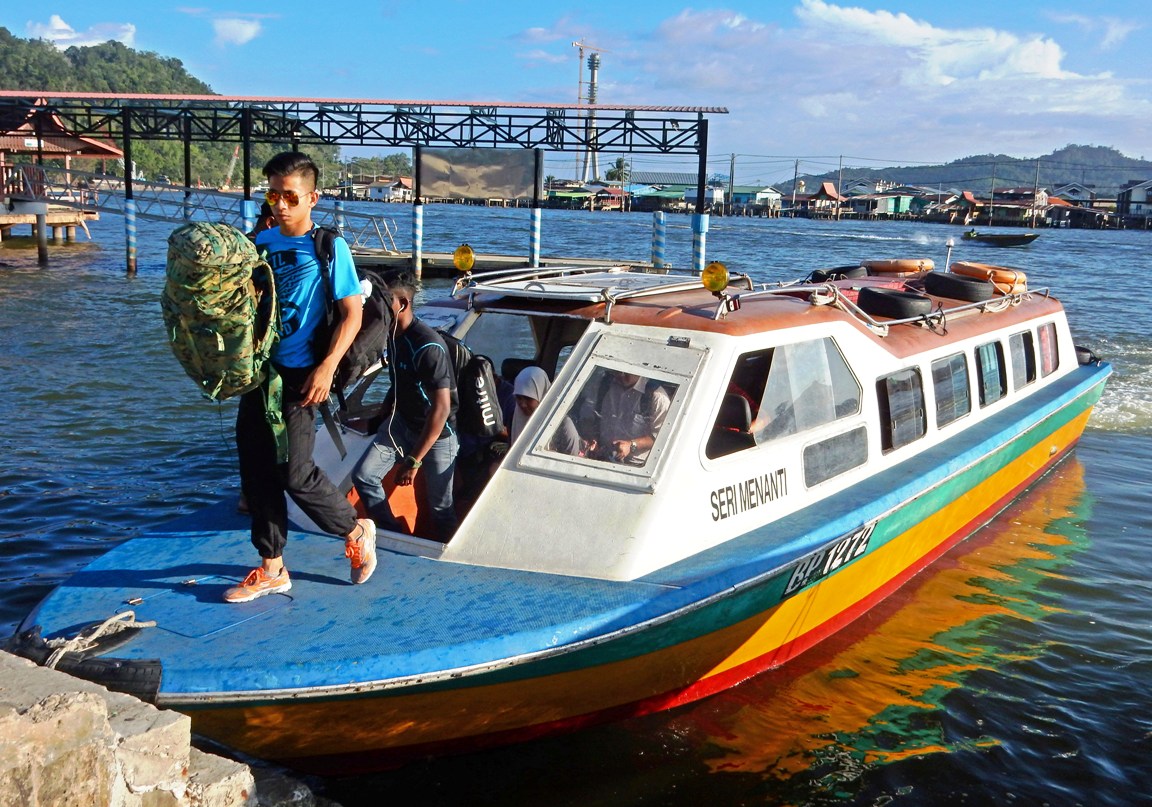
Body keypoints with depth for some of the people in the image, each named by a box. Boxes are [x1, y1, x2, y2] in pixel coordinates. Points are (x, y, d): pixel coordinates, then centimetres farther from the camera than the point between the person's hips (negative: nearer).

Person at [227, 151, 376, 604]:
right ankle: (271, 569, 19)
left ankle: (357, 531, 19)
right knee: (256, 472, 7)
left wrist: (326, 369, -17)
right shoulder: (261, 243, 9)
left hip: (299, 377, -6)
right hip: (258, 372, 6)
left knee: (295, 473, -6)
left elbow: (352, 313, -9)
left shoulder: (329, 247, -7)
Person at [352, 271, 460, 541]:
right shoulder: (391, 335, -3)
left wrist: (414, 461, -29)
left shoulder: (428, 347, -30)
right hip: (402, 422, 8)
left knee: (441, 507, 2)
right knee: (363, 476, -4)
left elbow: (441, 408, -30)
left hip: (437, 433, -8)